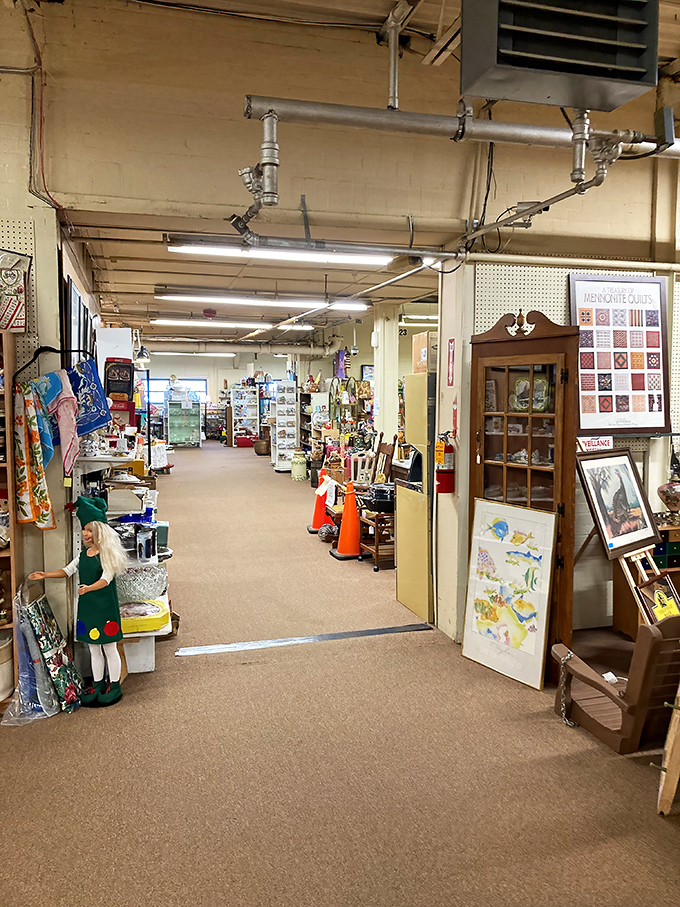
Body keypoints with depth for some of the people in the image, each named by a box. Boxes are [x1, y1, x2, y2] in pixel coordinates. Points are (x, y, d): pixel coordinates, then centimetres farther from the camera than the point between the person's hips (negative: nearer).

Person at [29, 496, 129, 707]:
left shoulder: (107, 554, -12)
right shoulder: (84, 554, 8)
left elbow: (106, 579, -21)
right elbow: (67, 570, 17)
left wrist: (89, 588, -37)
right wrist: (45, 575, 6)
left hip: (105, 605, -7)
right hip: (87, 605, 7)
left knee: (109, 647, 4)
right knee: (93, 648, 15)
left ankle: (114, 685, 15)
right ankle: (98, 684, 27)